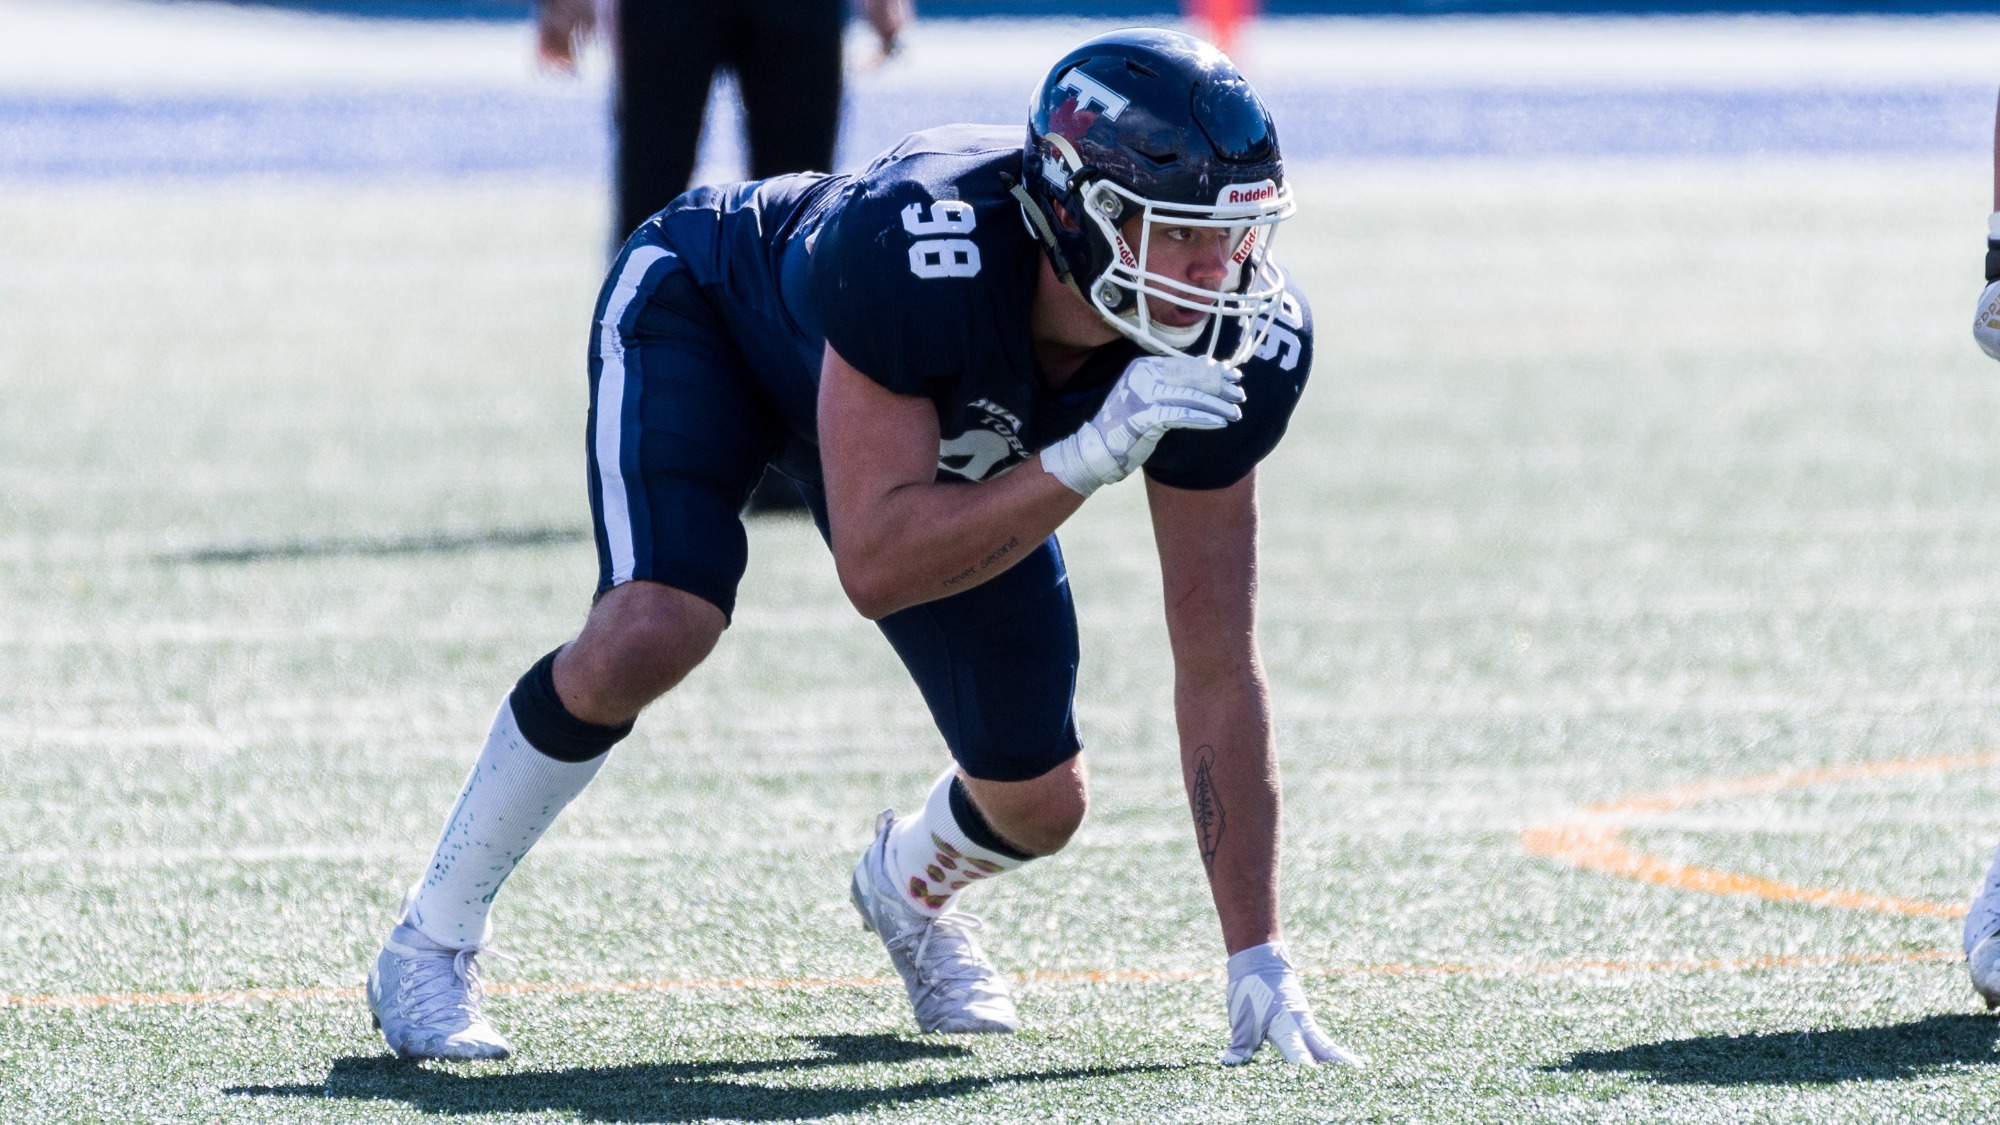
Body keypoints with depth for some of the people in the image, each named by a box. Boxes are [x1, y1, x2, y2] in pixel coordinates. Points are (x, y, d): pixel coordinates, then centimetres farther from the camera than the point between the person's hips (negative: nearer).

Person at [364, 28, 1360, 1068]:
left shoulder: (1237, 346, -31)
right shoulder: (918, 249, -46)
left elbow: (1217, 669, -24)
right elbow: (876, 566, -44)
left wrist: (1257, 961, -24)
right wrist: (1093, 457, -54)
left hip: (943, 424, 5)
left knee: (1036, 806, -1)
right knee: (655, 629, -32)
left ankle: (908, 887, 38)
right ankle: (430, 942, -11)